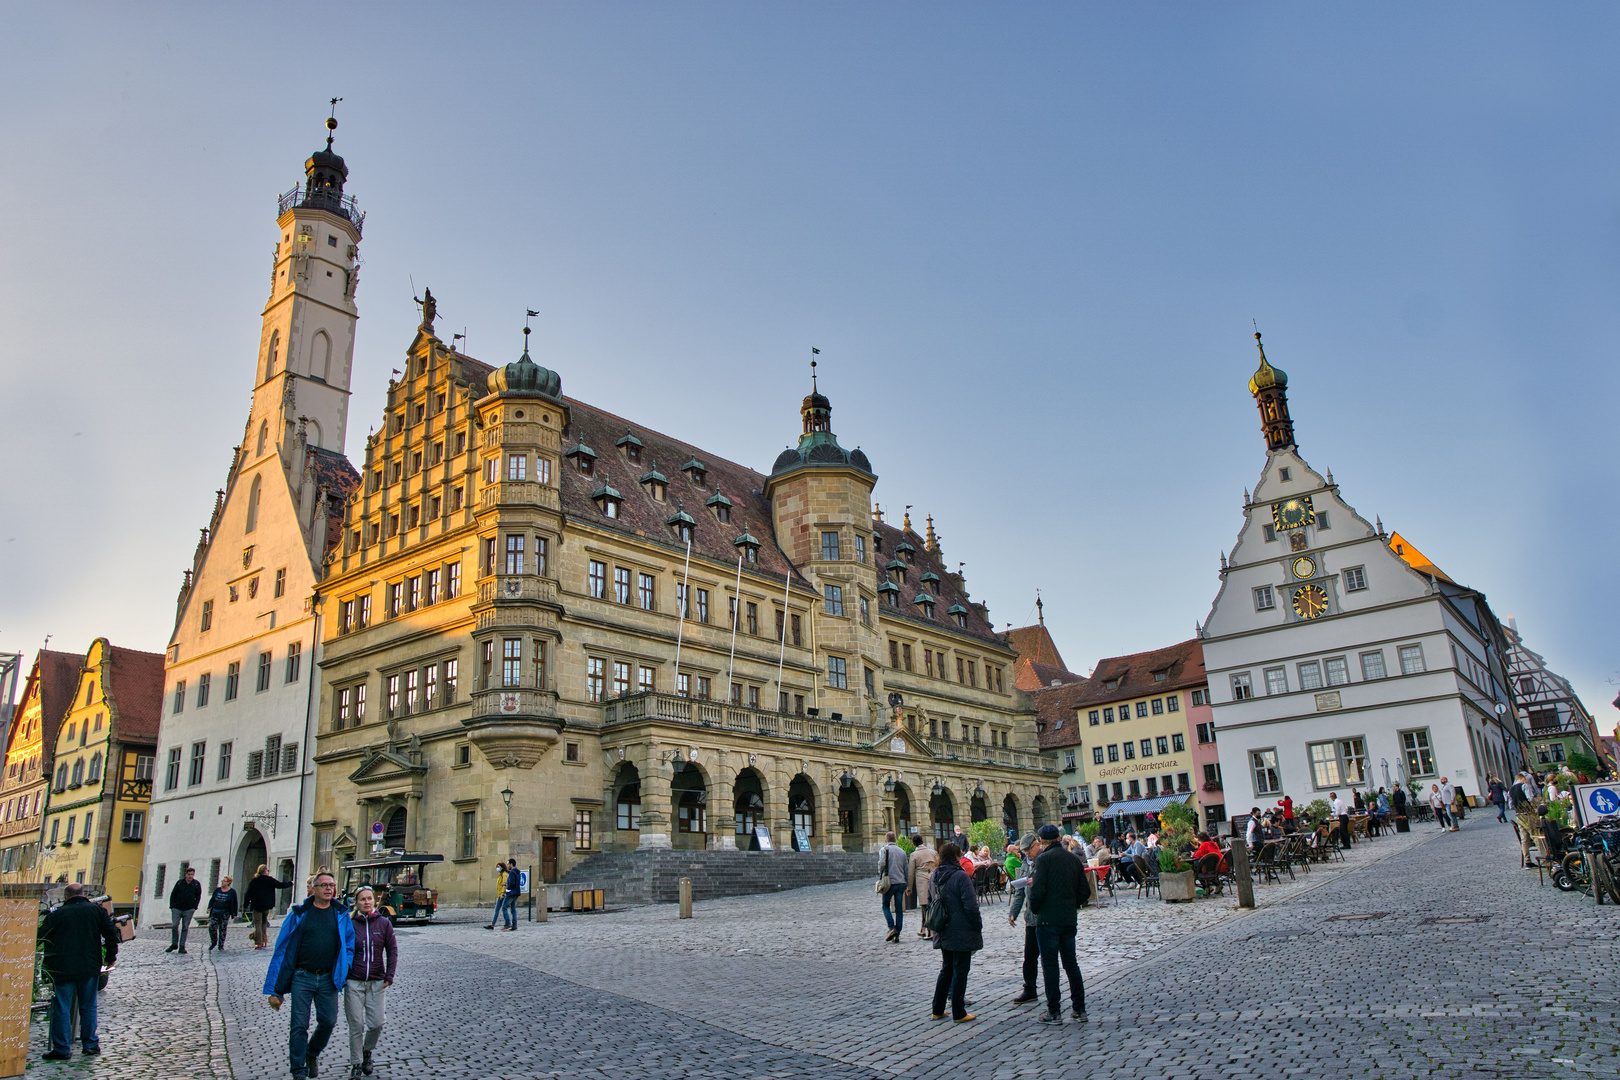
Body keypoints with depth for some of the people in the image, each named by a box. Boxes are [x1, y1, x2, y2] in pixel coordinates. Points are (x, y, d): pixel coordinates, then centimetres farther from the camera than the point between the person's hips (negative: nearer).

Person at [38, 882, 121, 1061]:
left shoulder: (57, 914, -4)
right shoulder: (97, 910, 2)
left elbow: (41, 937, -4)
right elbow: (111, 933, 0)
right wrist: (111, 956, 11)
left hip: (62, 969, -2)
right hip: (90, 967, 2)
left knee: (62, 1009, 5)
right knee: (88, 1007, 12)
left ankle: (62, 1049, 7)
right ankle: (90, 1044, 17)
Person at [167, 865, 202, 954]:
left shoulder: (197, 884, 1)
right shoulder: (179, 883, 0)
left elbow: (198, 897, 7)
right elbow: (173, 895, 6)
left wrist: (194, 907, -2)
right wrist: (172, 906, -2)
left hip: (189, 910, 0)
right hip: (177, 909, 1)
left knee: (185, 928, 0)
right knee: (174, 926, -2)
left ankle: (182, 947, 5)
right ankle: (174, 944, 13)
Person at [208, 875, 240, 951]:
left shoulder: (232, 892, 2)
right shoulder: (217, 890, 11)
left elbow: (234, 904, 3)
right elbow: (212, 899, 14)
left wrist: (234, 914, 0)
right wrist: (209, 907, -3)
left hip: (225, 913, -3)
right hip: (215, 912, 3)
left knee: (223, 929, -1)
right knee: (211, 928, -4)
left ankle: (221, 946, 9)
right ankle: (213, 942, 19)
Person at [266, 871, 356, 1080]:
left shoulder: (341, 915, 5)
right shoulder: (299, 914, 0)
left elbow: (349, 946, 11)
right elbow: (282, 949, 0)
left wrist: (343, 973, -4)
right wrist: (275, 989, -2)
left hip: (328, 979, 2)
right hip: (302, 978, -2)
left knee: (328, 1021, 2)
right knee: (299, 1025, 0)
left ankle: (312, 1054, 31)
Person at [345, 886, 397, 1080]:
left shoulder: (384, 923, 1)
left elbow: (392, 951, 5)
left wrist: (389, 976, -1)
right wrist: (341, 977, -1)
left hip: (376, 983, 1)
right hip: (353, 982, -1)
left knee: (376, 1023, -1)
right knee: (356, 1025, 1)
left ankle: (367, 1051, 28)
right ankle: (356, 1064, 17)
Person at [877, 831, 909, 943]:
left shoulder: (884, 850, -2)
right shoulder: (902, 851, 12)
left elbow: (882, 863, -17)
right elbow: (906, 868, 12)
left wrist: (880, 876, 0)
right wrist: (905, 883, 17)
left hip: (889, 882, -4)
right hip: (901, 882, 4)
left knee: (886, 906, 9)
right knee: (899, 908, 6)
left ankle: (892, 928, -9)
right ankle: (897, 934, 4)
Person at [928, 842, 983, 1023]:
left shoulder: (935, 876, 5)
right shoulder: (961, 876, -18)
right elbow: (971, 905, -18)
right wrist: (978, 926, -8)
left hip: (944, 933, 7)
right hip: (962, 933, -7)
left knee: (946, 969, 17)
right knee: (960, 971, 2)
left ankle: (937, 1010, 20)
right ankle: (958, 1013, 7)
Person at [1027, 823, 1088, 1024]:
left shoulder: (1043, 859, -11)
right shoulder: (1073, 859, 8)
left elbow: (1038, 890, -18)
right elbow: (1085, 891, 9)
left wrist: (1034, 909, -1)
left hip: (1048, 919, -6)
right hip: (1070, 919, 6)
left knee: (1050, 964, 1)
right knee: (1071, 963, 15)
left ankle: (1053, 1012, 4)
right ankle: (1080, 1008, 18)